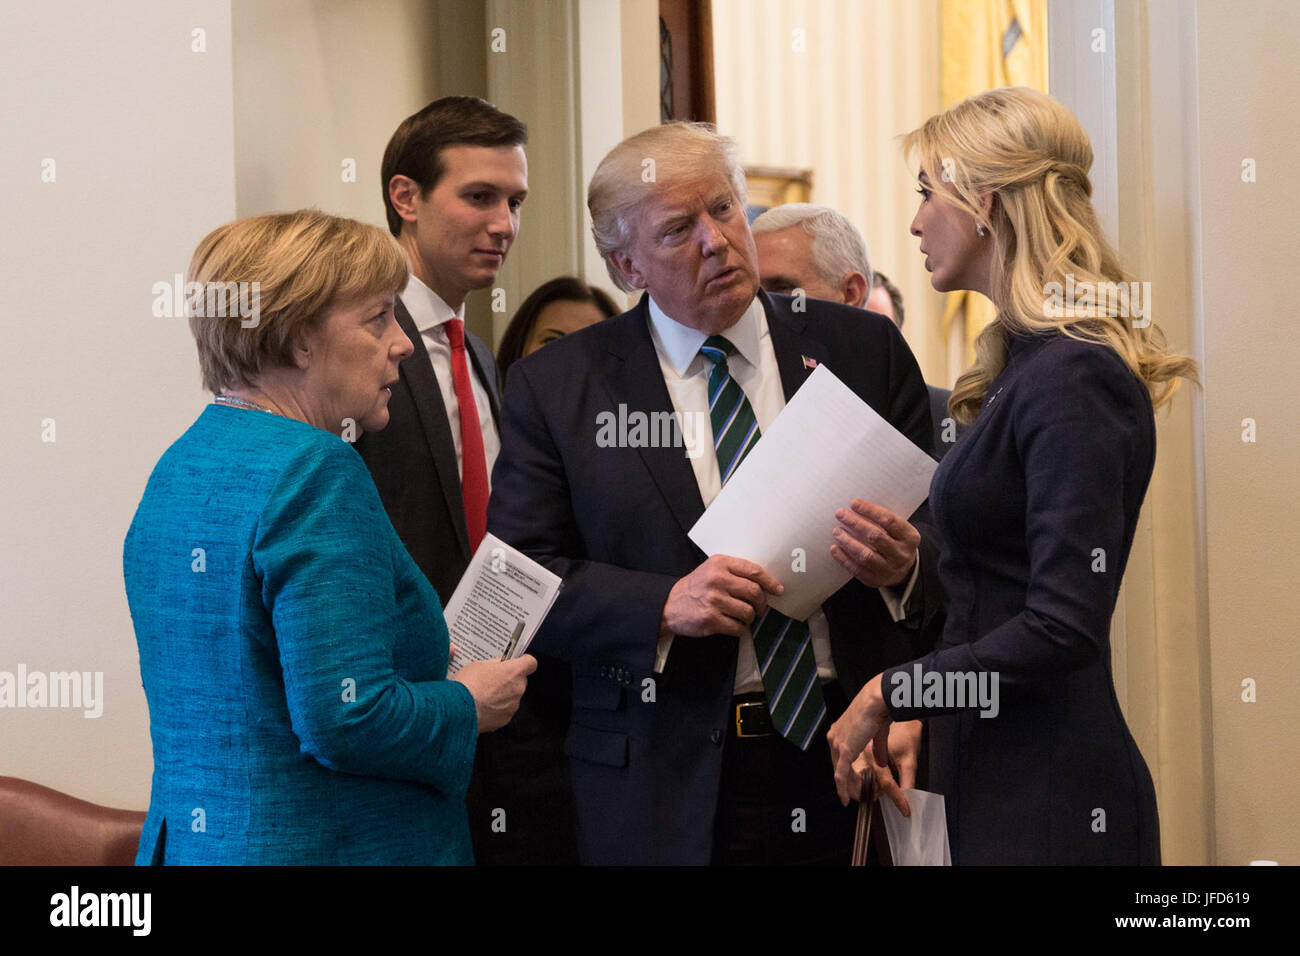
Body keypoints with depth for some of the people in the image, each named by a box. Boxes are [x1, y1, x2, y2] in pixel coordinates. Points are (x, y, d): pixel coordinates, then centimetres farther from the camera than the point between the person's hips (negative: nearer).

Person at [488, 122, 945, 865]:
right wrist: (665, 607, -18)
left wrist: (905, 566, -15)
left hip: (848, 756, 2)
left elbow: (944, 534, 7)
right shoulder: (555, 387, 2)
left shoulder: (865, 350, 6)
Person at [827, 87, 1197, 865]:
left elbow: (1064, 626, -23)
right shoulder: (1026, 367, 12)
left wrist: (892, 692, -14)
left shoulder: (1072, 379, -17)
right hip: (997, 777, 9)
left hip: (1050, 800, -9)